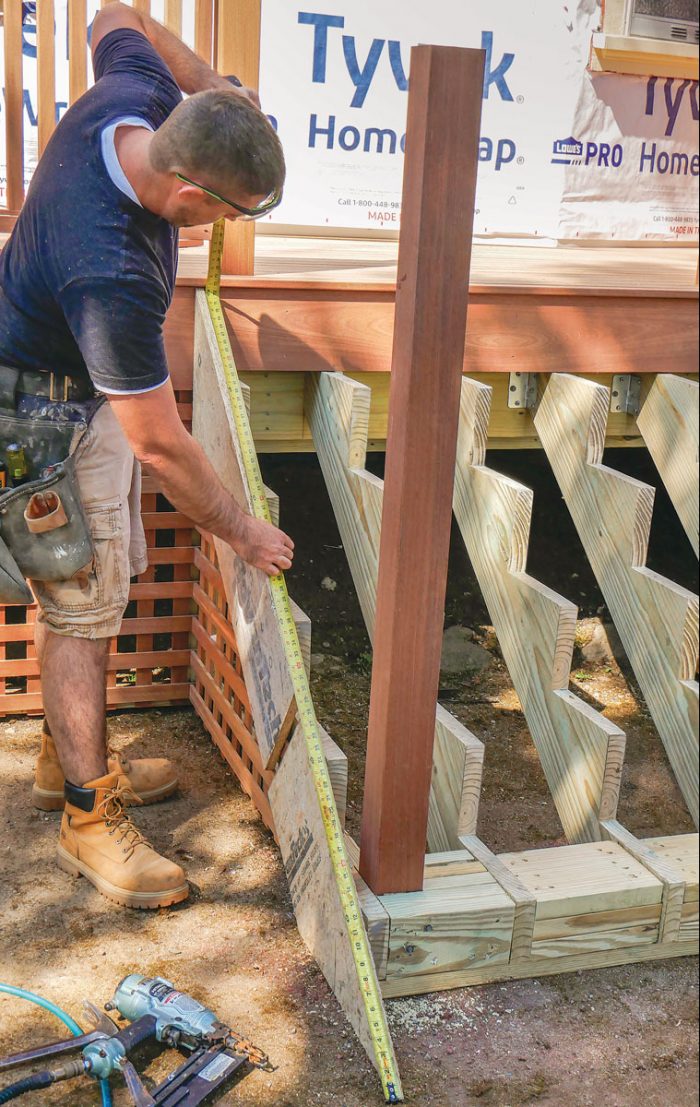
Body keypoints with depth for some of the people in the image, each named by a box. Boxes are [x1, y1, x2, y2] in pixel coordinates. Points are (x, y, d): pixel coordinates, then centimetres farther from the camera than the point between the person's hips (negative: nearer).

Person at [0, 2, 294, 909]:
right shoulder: (112, 275, -39)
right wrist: (244, 533, -16)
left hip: (87, 382, 9)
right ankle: (90, 819, 12)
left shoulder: (135, 95, -17)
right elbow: (159, 444, -28)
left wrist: (214, 87, 2)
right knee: (82, 608, -2)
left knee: (89, 588, 17)